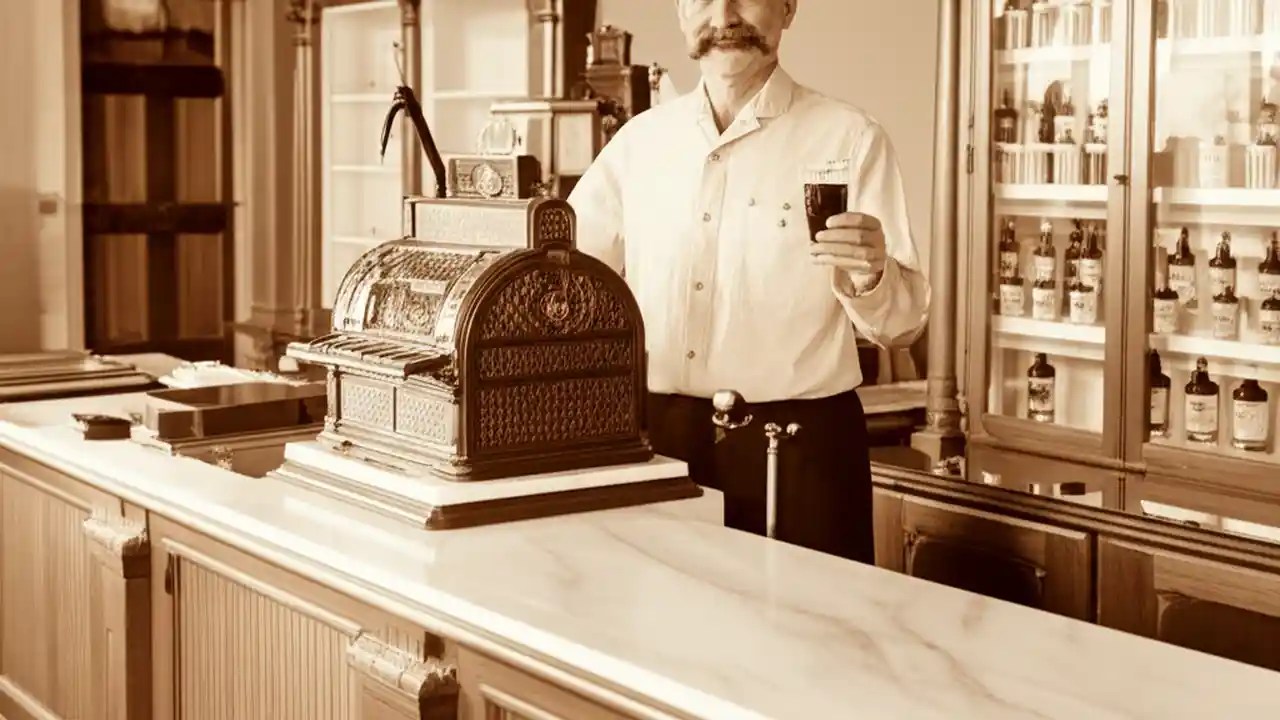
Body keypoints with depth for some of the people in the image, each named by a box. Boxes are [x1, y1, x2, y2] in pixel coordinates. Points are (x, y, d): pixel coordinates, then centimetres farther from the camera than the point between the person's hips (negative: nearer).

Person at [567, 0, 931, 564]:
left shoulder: (848, 139, -6)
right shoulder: (640, 138, 7)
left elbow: (902, 324, -7)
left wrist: (870, 278, -28)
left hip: (797, 449, -3)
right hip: (656, 438, 4)